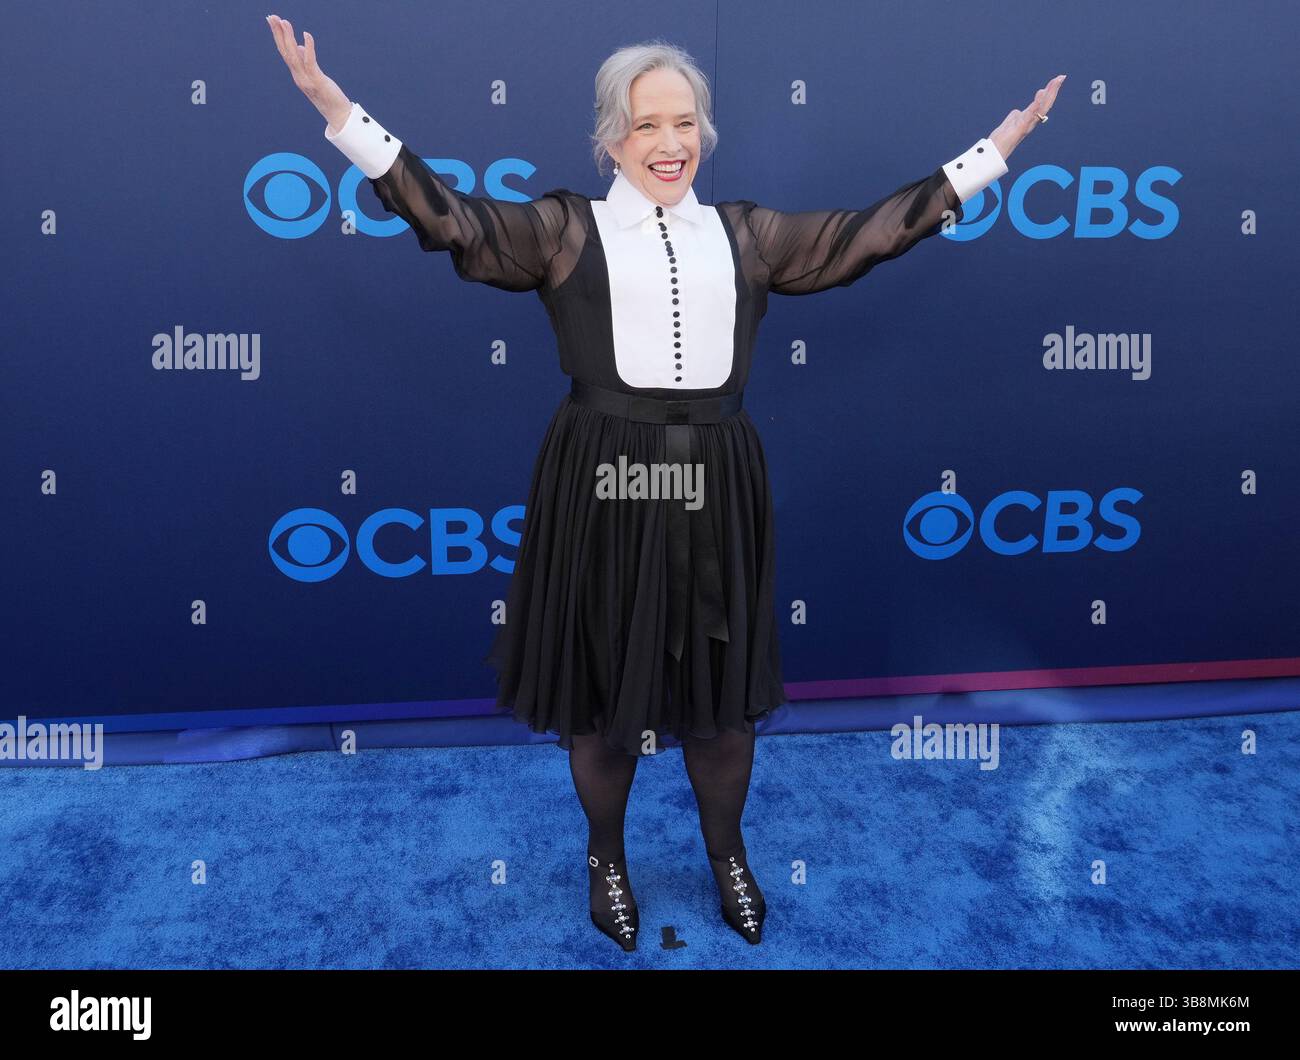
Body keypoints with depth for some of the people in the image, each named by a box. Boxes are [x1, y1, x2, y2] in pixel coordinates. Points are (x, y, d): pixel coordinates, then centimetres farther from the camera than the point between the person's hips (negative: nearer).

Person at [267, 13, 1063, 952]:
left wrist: (997, 148, 16)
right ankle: (606, 859, 36)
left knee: (724, 689, 12)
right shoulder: (565, 229, 5)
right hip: (601, 485, -2)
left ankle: (728, 853, 38)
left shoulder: (747, 234, 13)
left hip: (715, 485, 3)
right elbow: (448, 216, -2)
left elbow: (869, 232, 14)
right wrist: (336, 108, -10)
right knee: (600, 689, 10)